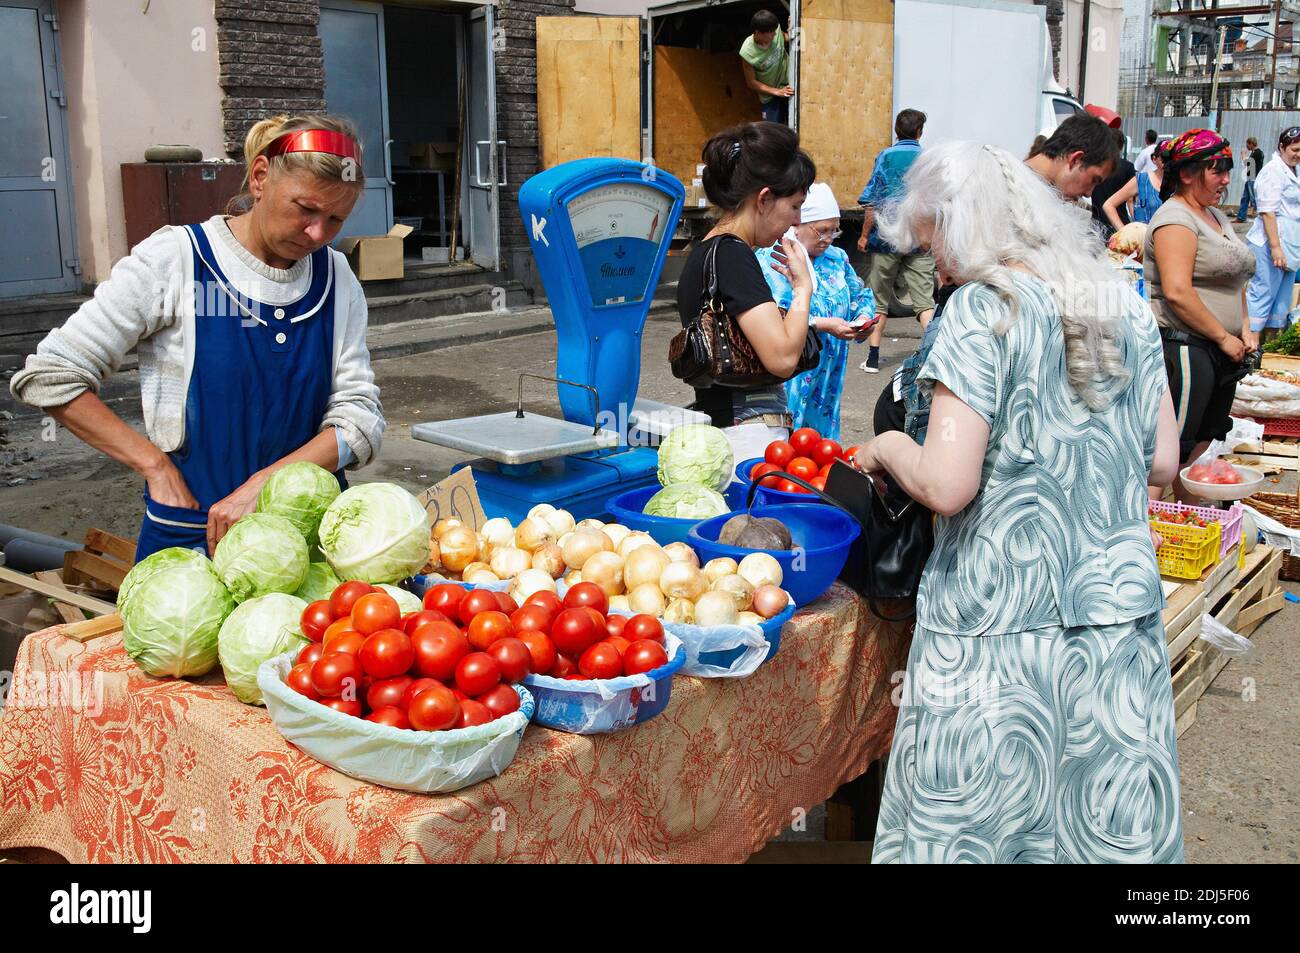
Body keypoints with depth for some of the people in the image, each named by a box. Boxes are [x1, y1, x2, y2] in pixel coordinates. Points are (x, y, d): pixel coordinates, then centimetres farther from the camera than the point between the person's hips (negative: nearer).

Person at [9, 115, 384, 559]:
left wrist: (263, 484, -15)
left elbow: (359, 417, -1)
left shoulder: (336, 277, 5)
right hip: (190, 534, -2)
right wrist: (156, 465, -9)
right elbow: (49, 377, -4)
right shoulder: (174, 260, -5)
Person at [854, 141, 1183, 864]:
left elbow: (946, 485, -19)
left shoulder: (984, 308, -12)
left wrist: (890, 448, 0)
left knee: (970, 821, 9)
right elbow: (1163, 460, 11)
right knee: (1113, 824, 16)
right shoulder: (1124, 303, 6)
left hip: (1004, 619, -6)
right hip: (1122, 610, 6)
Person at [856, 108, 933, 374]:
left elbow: (872, 202, -7)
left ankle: (873, 358, 11)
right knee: (924, 301, 2)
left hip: (887, 239, -1)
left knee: (879, 300, 9)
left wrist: (865, 235, 2)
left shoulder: (885, 157, -2)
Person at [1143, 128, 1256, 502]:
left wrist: (1243, 328, 12)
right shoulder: (1176, 218, -12)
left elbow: (1233, 281, 28)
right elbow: (1177, 292, -23)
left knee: (1201, 446, 17)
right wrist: (1224, 337, -15)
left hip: (1219, 353, 10)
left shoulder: (1217, 216, 18)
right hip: (1185, 349, -10)